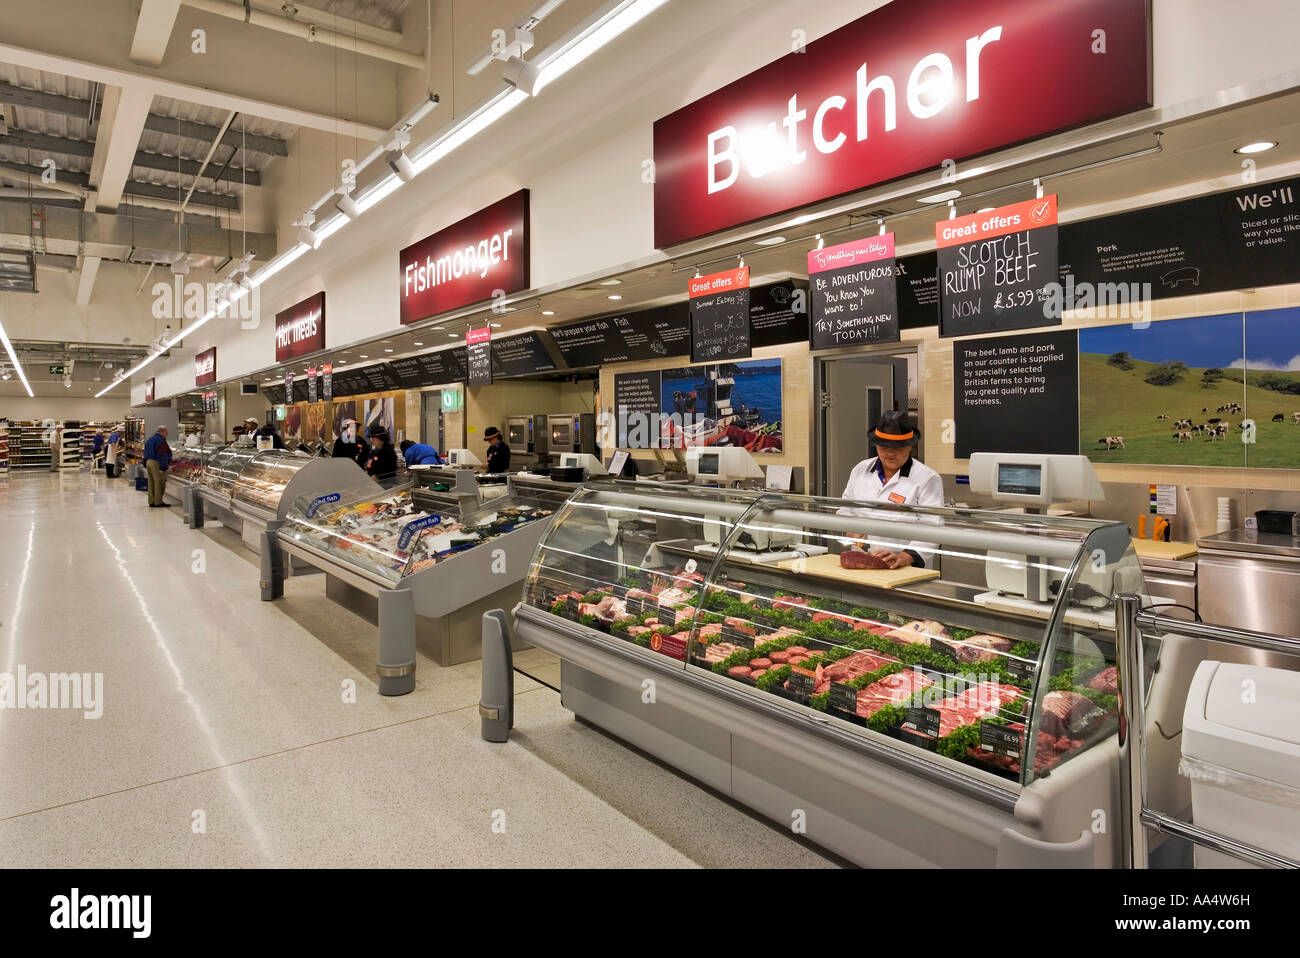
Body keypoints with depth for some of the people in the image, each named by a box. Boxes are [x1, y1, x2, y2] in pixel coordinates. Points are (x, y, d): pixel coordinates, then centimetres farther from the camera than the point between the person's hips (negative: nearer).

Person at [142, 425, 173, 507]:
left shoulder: (149, 439, 16)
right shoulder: (161, 441, -16)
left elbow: (146, 453, 21)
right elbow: (162, 456, -21)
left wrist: (146, 465, 24)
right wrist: (162, 468, -23)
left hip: (148, 462, 10)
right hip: (157, 464, -10)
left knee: (151, 483, 13)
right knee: (159, 483, -4)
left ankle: (151, 502, 16)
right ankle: (158, 502, -3)